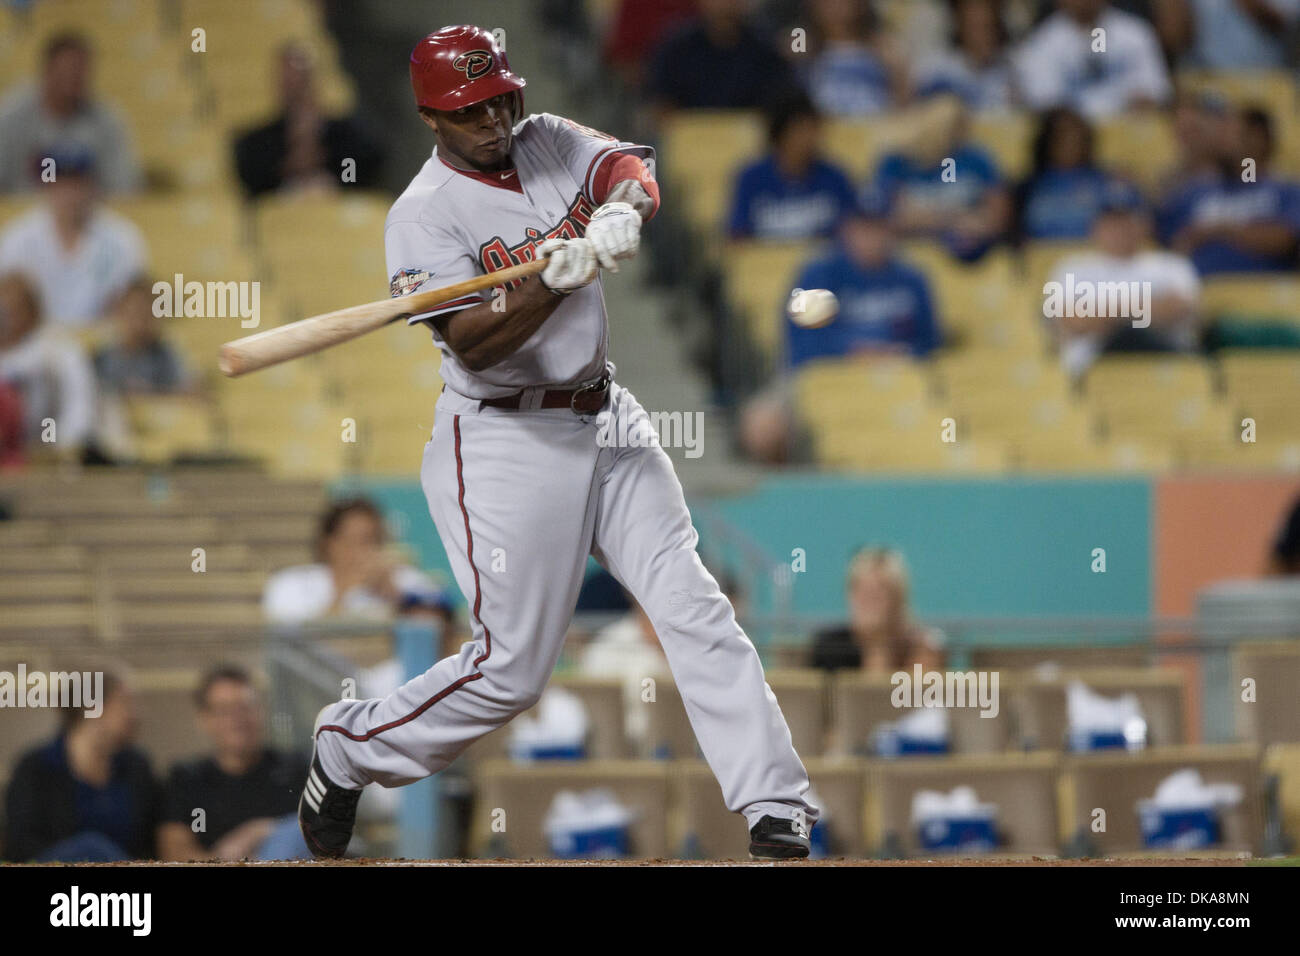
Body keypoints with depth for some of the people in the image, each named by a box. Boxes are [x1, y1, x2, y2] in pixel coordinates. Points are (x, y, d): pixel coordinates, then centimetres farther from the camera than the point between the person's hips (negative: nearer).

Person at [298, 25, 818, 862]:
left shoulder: (550, 142, 7)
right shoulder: (423, 216, -12)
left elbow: (633, 170, -10)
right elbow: (472, 345, -23)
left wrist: (621, 210, -33)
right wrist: (554, 282, -39)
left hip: (608, 423, 6)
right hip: (506, 441, -6)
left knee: (695, 606, -4)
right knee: (513, 667, -5)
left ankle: (774, 807, -5)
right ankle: (349, 750, 17)